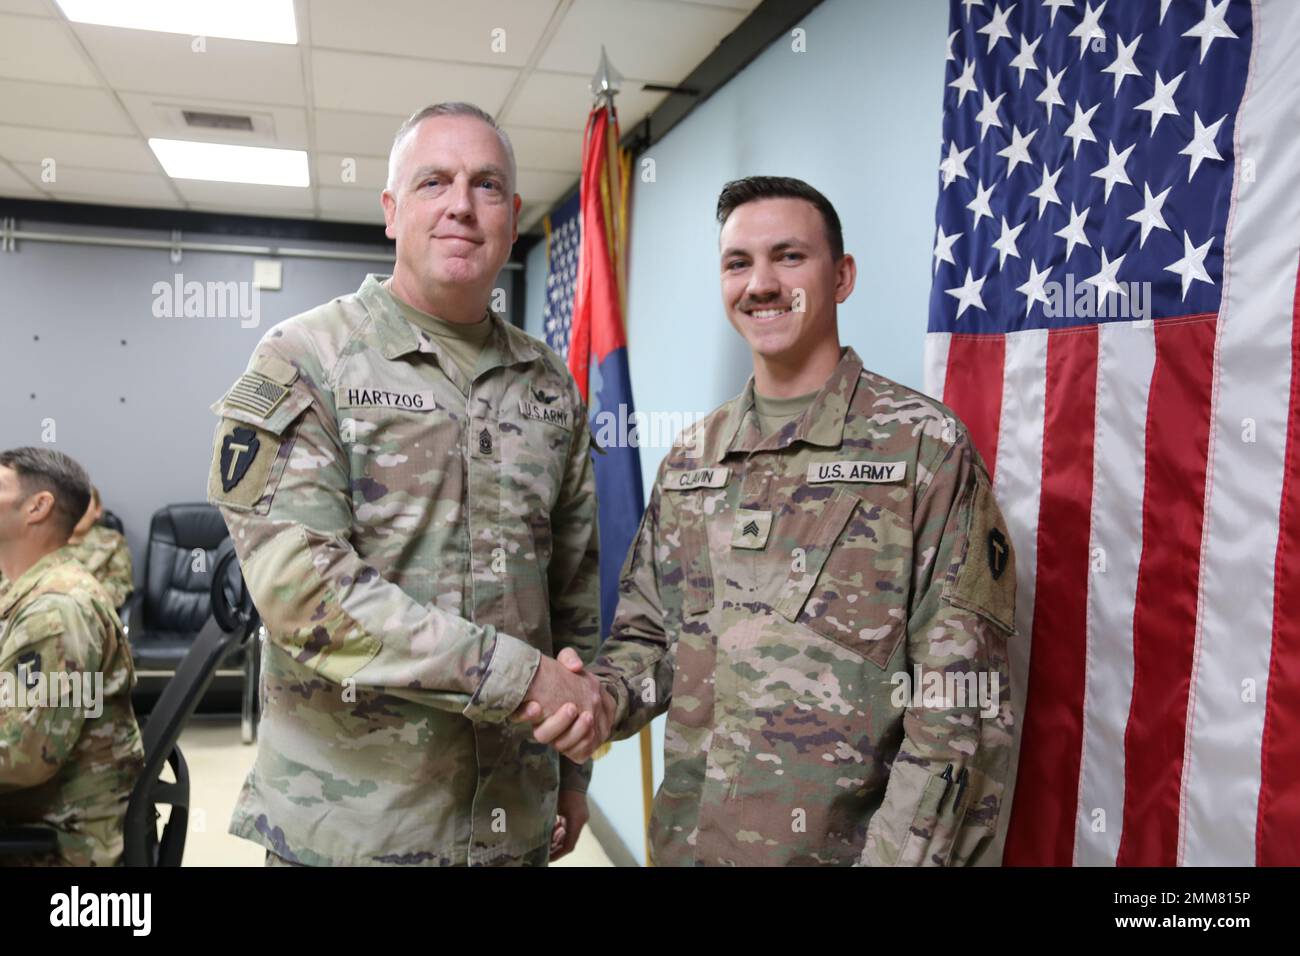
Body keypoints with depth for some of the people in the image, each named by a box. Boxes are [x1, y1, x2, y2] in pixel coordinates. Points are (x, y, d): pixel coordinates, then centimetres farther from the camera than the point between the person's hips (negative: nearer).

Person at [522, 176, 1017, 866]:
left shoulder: (926, 446, -10)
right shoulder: (690, 458, 5)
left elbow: (959, 705, -12)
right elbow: (649, 635, 11)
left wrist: (903, 852, -17)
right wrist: (606, 697, -9)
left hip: (845, 843, -4)